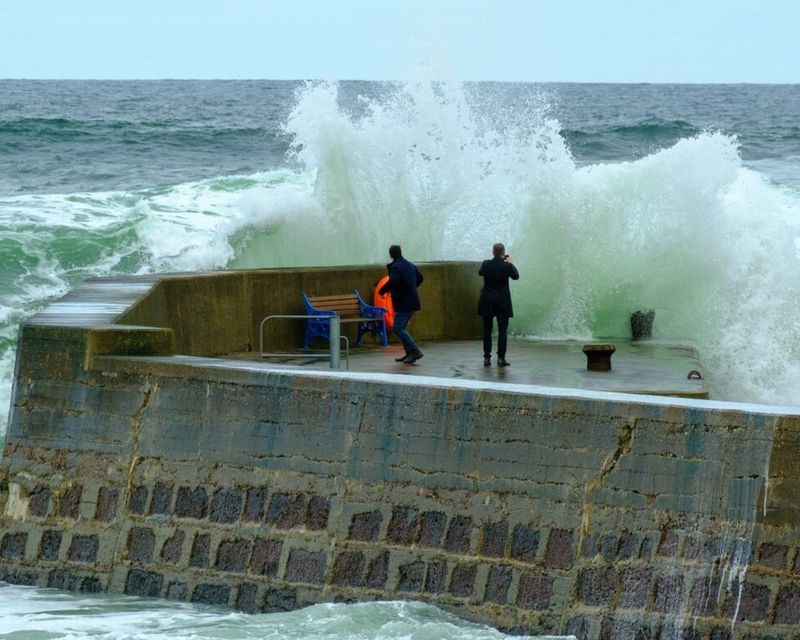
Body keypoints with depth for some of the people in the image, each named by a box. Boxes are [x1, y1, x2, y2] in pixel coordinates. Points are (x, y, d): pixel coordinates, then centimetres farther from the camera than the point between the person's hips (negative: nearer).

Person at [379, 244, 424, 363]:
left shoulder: (395, 267, -15)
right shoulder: (411, 265, 13)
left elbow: (392, 282, -29)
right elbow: (419, 278, 27)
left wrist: (382, 291, -12)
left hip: (403, 303, -9)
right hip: (412, 301, 9)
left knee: (398, 328, -7)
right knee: (402, 327, 17)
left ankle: (415, 351, -14)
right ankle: (409, 353, 15)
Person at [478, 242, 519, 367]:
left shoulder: (486, 264, -7)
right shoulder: (507, 266, -13)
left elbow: (480, 272, 16)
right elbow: (516, 276, 6)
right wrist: (511, 263, 18)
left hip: (487, 303, 2)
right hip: (502, 303, -2)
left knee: (487, 330, 9)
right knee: (502, 330, 3)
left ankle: (487, 358, 7)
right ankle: (501, 358, -4)